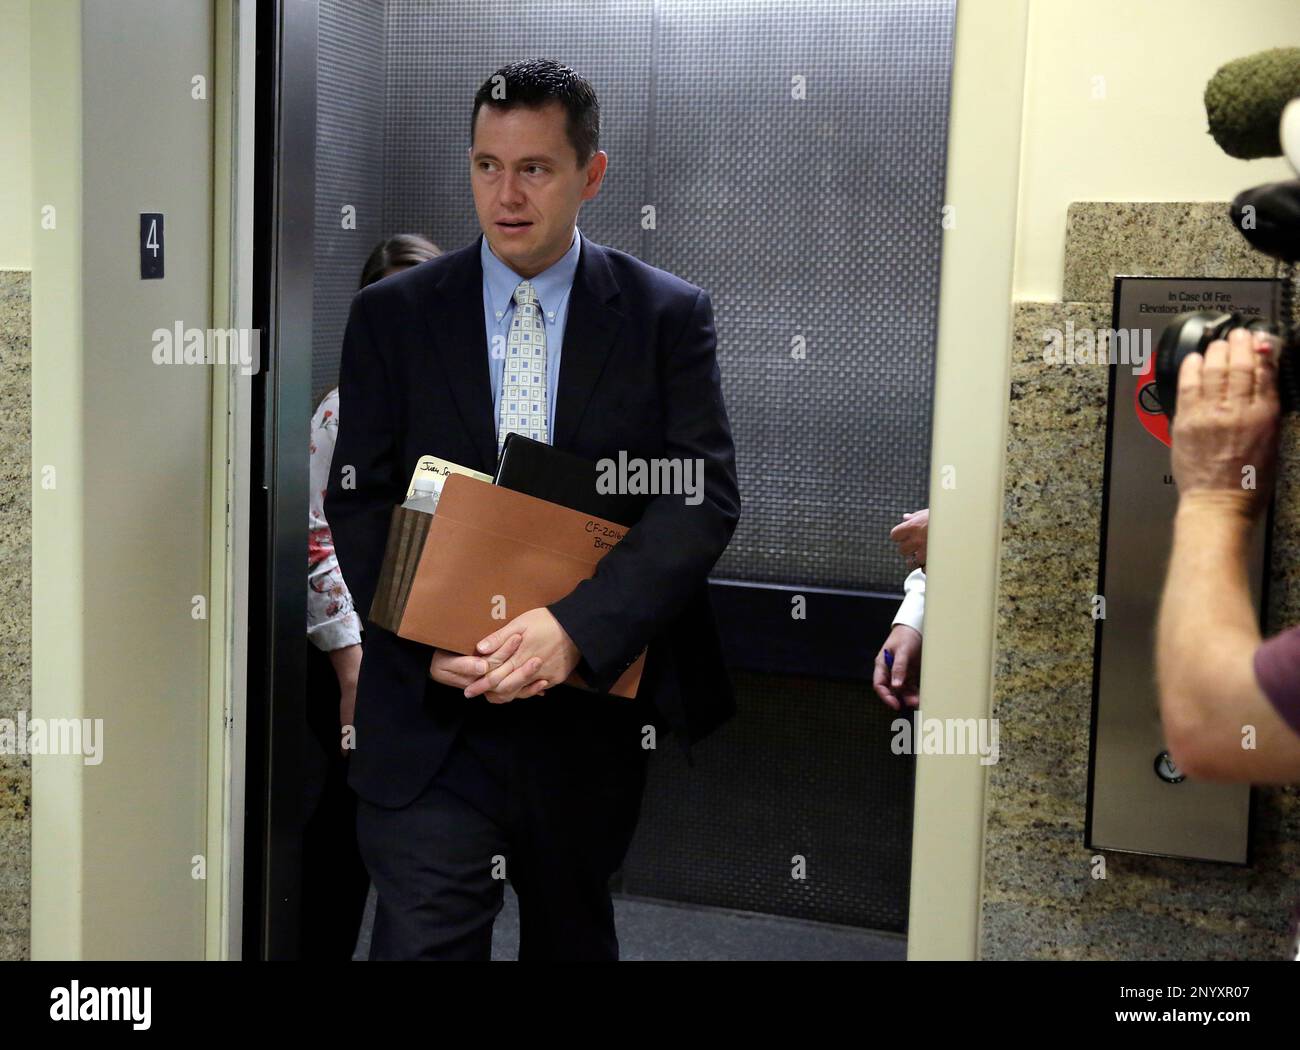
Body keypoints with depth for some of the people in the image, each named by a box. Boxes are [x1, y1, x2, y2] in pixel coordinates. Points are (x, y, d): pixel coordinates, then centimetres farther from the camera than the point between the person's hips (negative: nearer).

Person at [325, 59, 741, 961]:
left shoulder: (670, 317, -1)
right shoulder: (392, 316, 3)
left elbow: (705, 496, -9)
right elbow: (359, 500, 1)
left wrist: (577, 627, -22)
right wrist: (428, 641, -15)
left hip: (594, 702, 1)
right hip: (431, 712, 0)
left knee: (573, 935, 18)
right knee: (422, 935, -5)